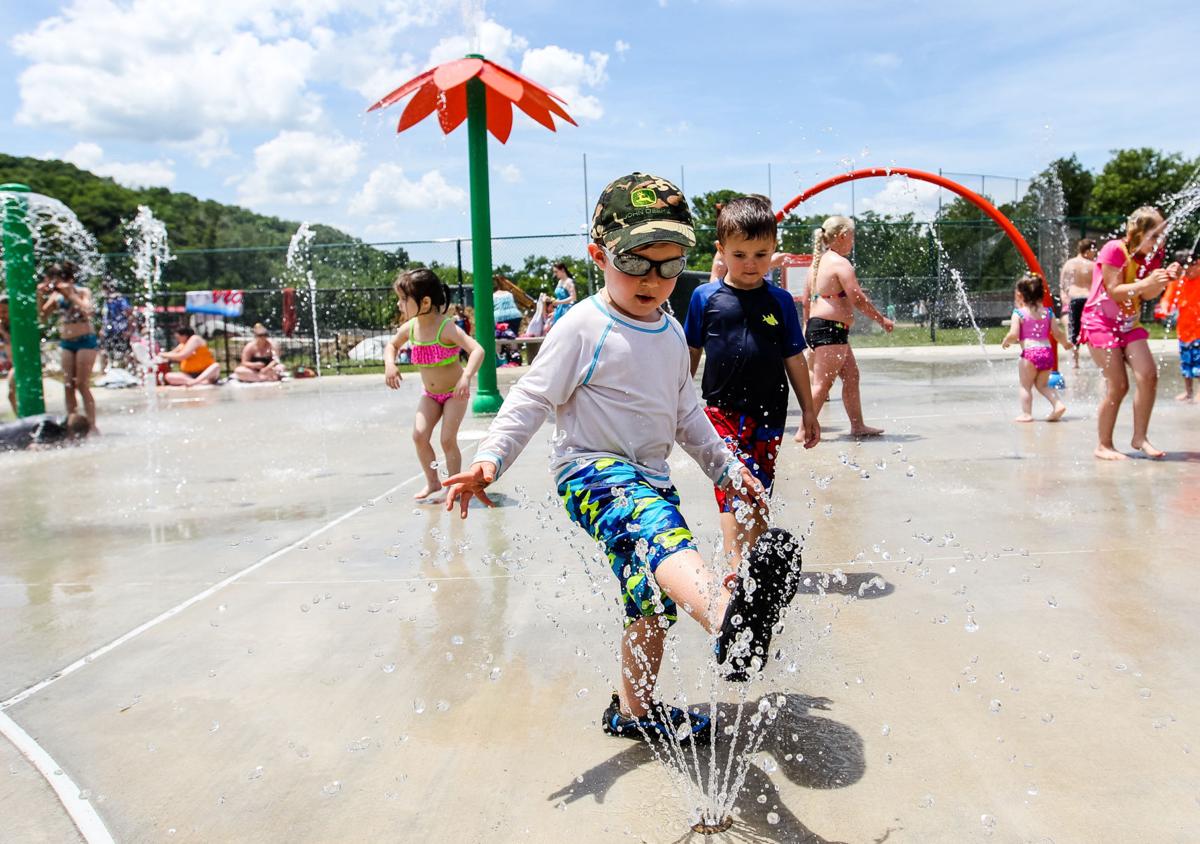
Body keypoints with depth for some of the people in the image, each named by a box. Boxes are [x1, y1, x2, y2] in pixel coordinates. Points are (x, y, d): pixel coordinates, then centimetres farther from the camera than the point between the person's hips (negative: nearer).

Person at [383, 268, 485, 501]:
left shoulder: (447, 328, -26)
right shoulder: (410, 327, -7)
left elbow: (477, 350, -35)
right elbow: (392, 345, 13)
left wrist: (466, 377, -50)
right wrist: (389, 364, -8)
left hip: (454, 392, -5)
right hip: (430, 394, 5)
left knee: (448, 439, -9)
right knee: (419, 435, -7)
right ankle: (432, 483, 11)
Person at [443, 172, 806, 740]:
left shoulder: (672, 335, 11)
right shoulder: (584, 327, -11)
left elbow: (686, 414, 23)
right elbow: (531, 400, -12)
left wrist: (725, 466, 24)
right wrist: (489, 459, -24)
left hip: (651, 476, 8)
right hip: (591, 471, -8)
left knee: (654, 601, 11)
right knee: (658, 527, -39)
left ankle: (634, 708, 30)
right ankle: (730, 618, -66)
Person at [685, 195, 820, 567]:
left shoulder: (780, 301, 3)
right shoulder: (705, 297, 0)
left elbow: (794, 359, 8)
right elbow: (691, 352, 10)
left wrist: (808, 411, 10)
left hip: (769, 414, 2)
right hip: (722, 410, -2)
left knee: (759, 495, 9)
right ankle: (734, 568, -18)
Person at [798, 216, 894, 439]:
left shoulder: (818, 261, 16)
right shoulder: (840, 263, -13)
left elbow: (807, 300, 19)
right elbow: (858, 299, -17)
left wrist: (807, 326, 26)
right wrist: (882, 320, -7)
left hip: (816, 325, 10)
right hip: (830, 329, -10)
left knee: (851, 375, 16)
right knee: (822, 383, -8)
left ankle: (858, 426, 22)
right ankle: (804, 431, -8)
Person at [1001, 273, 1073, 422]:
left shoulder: (1019, 313, -5)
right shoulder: (1047, 312, 8)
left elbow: (1013, 335, -13)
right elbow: (1057, 333, 9)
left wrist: (1005, 342, 7)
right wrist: (1066, 343, 28)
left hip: (1029, 352, -5)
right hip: (1047, 351, 5)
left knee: (1026, 385, 6)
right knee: (1043, 384, 21)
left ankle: (1026, 414, 4)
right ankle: (1058, 404, 6)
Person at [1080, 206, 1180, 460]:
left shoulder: (1152, 255, 6)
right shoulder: (1114, 250, -15)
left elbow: (1147, 295, 2)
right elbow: (1114, 291, -19)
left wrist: (1164, 280, -14)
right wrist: (1146, 283, -28)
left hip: (1129, 323, 7)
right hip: (1100, 322, -7)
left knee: (1148, 375, -9)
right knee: (1118, 385, -11)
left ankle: (1140, 437, 3)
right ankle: (1104, 446, 1)